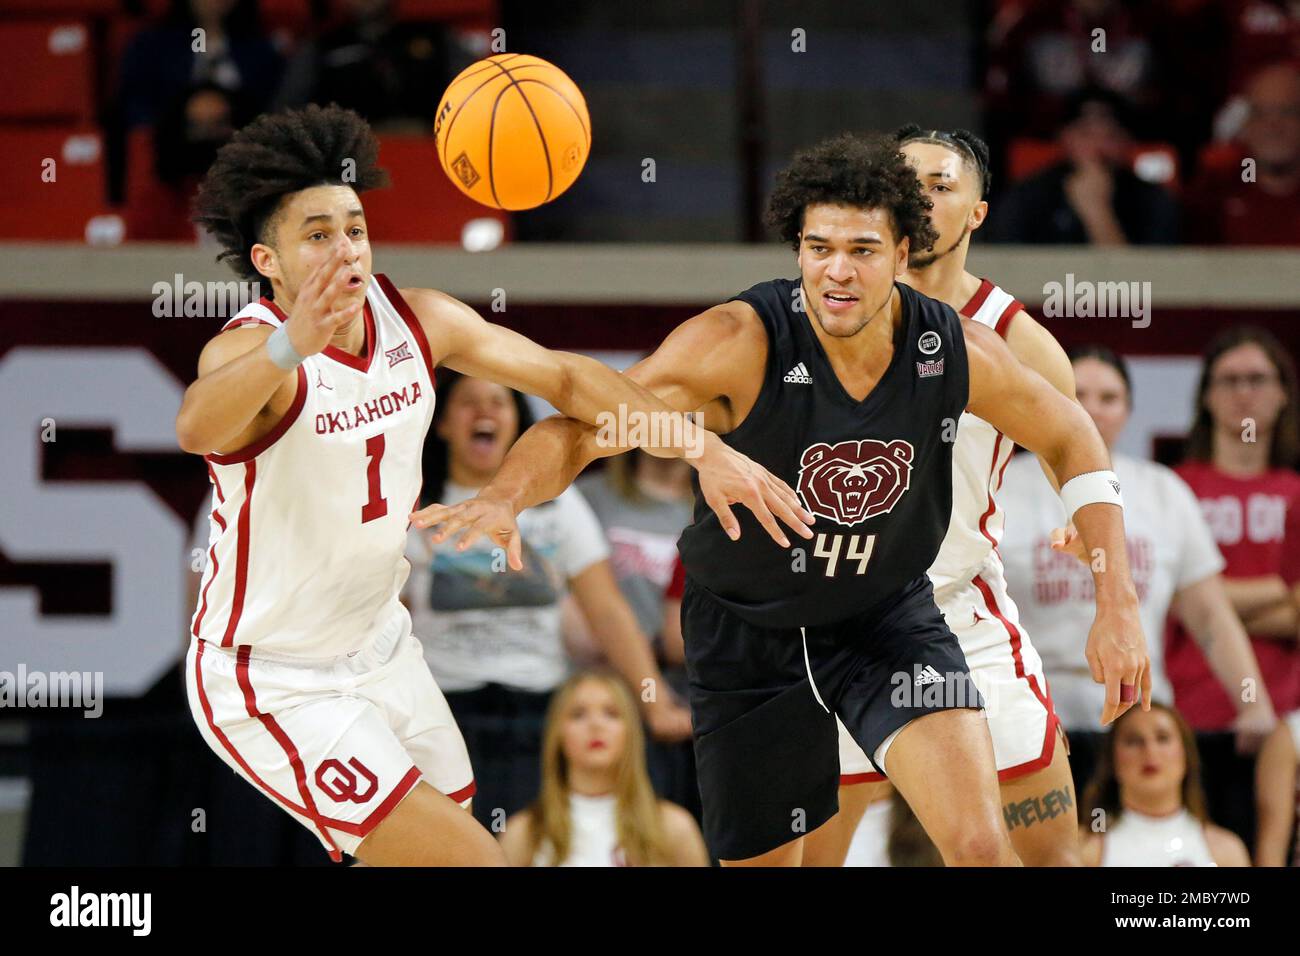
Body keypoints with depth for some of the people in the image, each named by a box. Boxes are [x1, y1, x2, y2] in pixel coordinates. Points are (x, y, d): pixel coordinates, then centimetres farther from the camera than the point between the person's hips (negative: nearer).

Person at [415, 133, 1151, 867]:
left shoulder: (958, 352, -17)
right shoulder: (740, 343, -27)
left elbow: (1068, 437, 2)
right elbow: (580, 427, -29)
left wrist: (1118, 604, -4)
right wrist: (504, 498, -51)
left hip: (889, 615, 1)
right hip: (748, 630, -1)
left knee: (981, 847, -19)